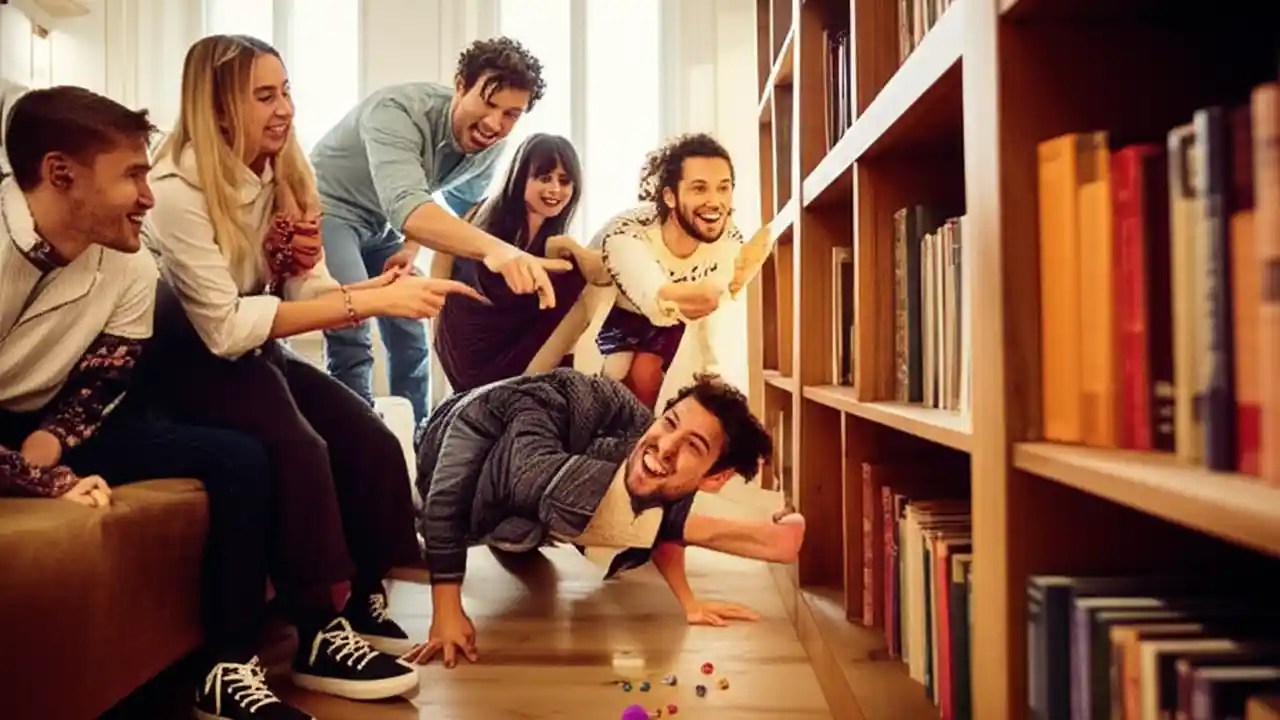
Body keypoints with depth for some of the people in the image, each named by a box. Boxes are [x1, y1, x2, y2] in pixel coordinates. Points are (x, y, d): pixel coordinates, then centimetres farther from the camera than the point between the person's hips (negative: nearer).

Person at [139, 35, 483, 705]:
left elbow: (307, 290, -4)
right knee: (299, 448, -31)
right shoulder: (178, 189, -21)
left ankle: (362, 600, 5)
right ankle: (316, 637, -17)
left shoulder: (281, 174, 2)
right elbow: (225, 328, -28)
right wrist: (366, 304, -34)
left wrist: (376, 289, -28)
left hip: (254, 351, 7)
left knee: (371, 441, -14)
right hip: (185, 360, -6)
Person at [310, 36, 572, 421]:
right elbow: (405, 205, -52)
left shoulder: (492, 145, -12)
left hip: (382, 224, 7)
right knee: (352, 339, -21)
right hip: (329, 208, -6)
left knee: (411, 338, 8)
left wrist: (413, 245, -7)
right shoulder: (397, 111, -35)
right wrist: (493, 248, -68)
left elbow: (462, 199, 9)